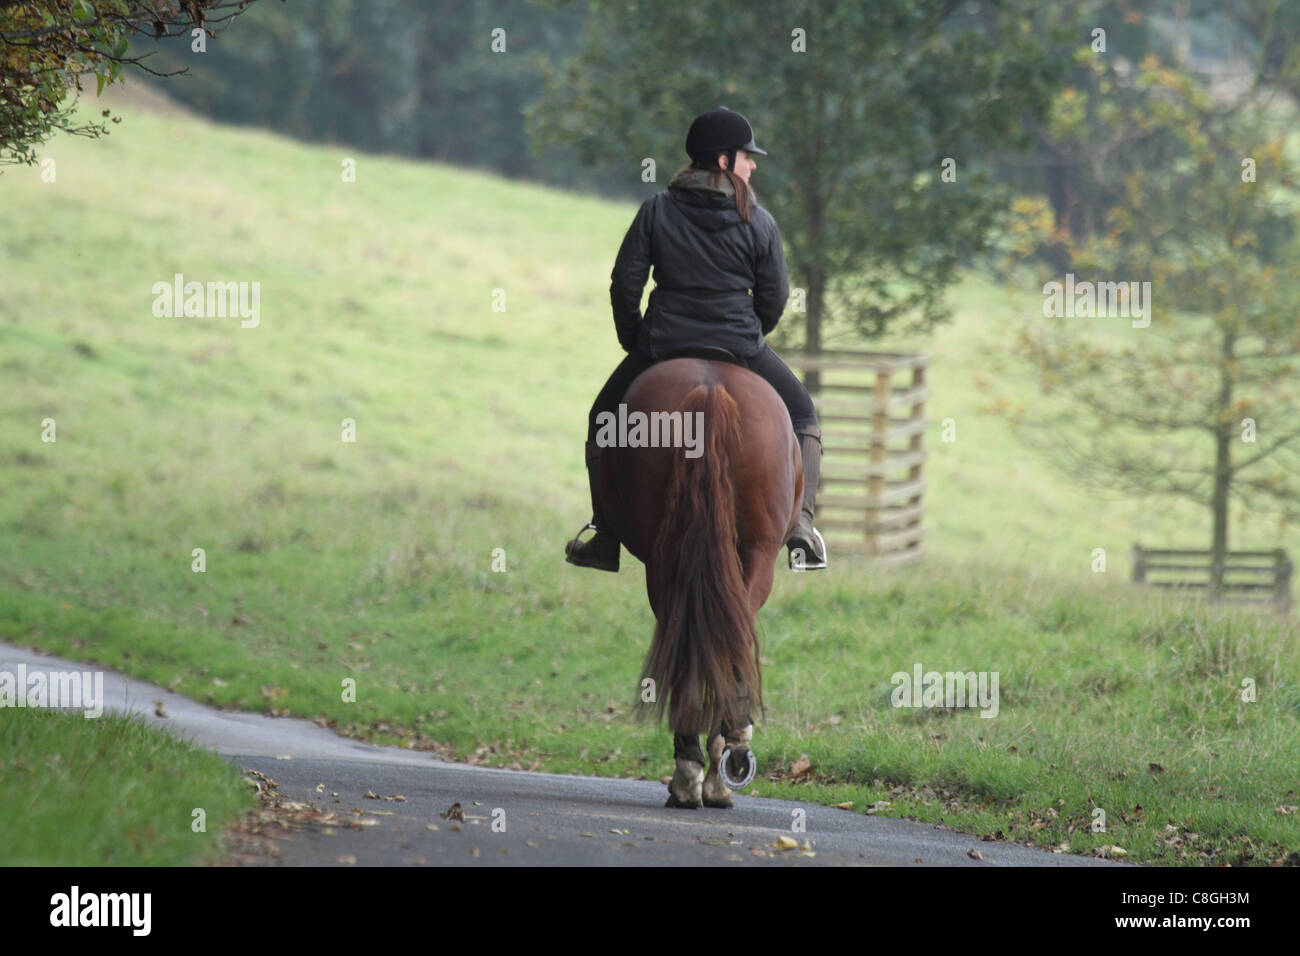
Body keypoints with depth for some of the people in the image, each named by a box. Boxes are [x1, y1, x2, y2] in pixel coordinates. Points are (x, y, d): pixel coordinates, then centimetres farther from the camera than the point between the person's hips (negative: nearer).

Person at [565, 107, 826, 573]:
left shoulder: (657, 210, -1)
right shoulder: (759, 222, -3)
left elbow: (624, 285, 1)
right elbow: (775, 298, 1)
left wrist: (635, 342, 16)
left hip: (663, 347, 1)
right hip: (741, 350, -1)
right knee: (802, 416, 22)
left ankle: (606, 539, 18)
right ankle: (801, 526, 6)